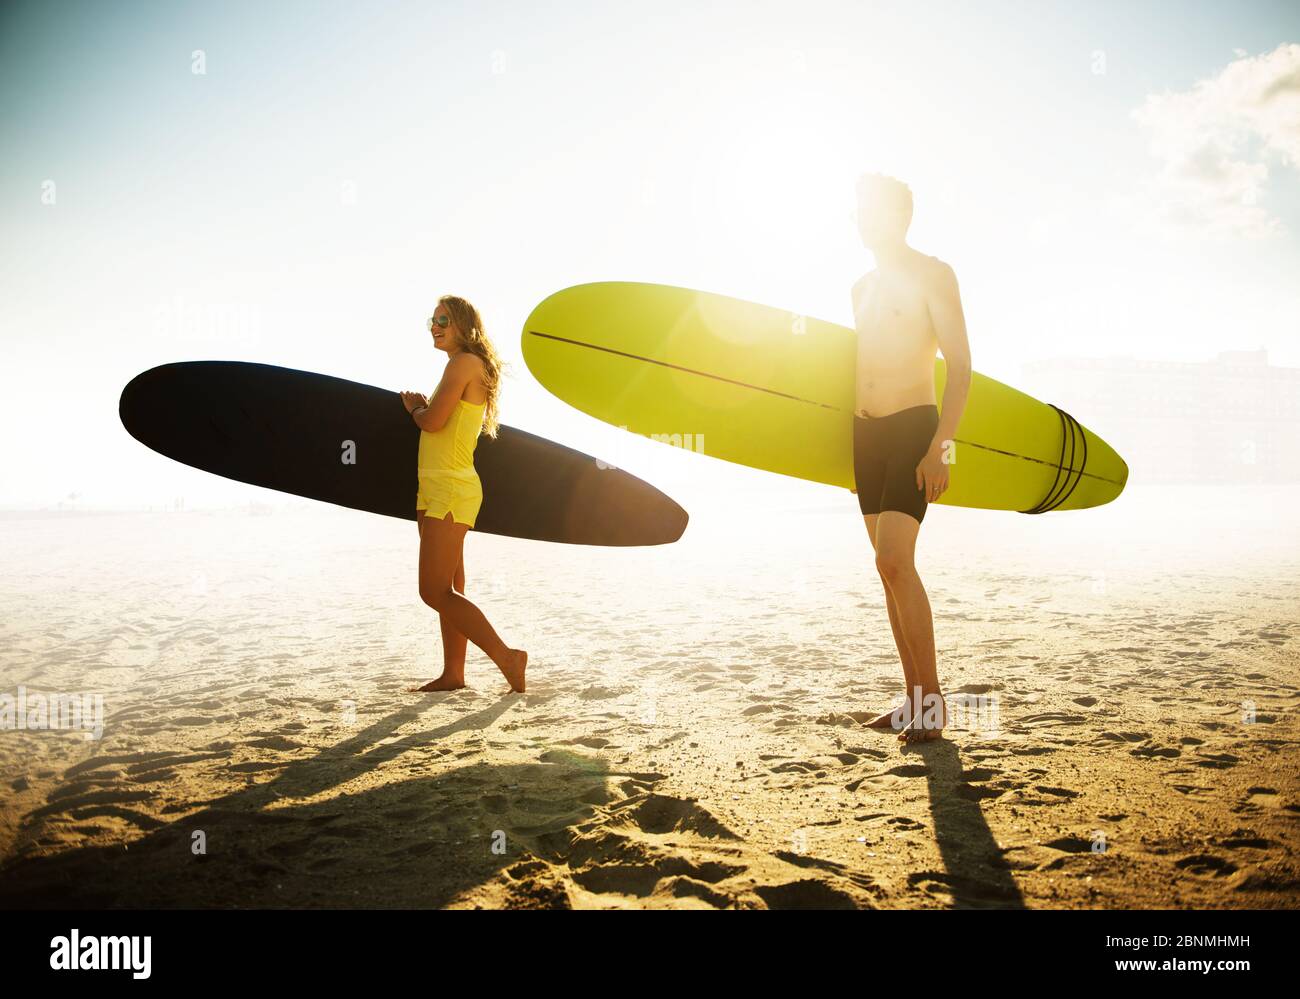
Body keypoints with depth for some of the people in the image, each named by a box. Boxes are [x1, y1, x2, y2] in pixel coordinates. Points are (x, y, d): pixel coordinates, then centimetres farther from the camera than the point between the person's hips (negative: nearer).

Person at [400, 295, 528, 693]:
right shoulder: (467, 367, 18)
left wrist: (415, 407, 1)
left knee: (435, 591, -11)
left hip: (451, 489, -10)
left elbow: (433, 421, -19)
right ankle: (453, 674, 18)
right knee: (447, 588, 12)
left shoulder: (464, 363, -12)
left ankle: (506, 656, -9)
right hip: (438, 489, 10)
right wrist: (421, 408, 7)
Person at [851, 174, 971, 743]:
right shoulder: (863, 286, 18)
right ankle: (913, 699, 13)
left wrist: (940, 445, -19)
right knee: (890, 568, 6)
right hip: (866, 434, 7)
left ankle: (933, 701, -8)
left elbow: (960, 365, -9)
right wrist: (850, 440, 16)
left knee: (894, 561, -18)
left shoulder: (931, 275, -3)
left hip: (913, 428, -7)